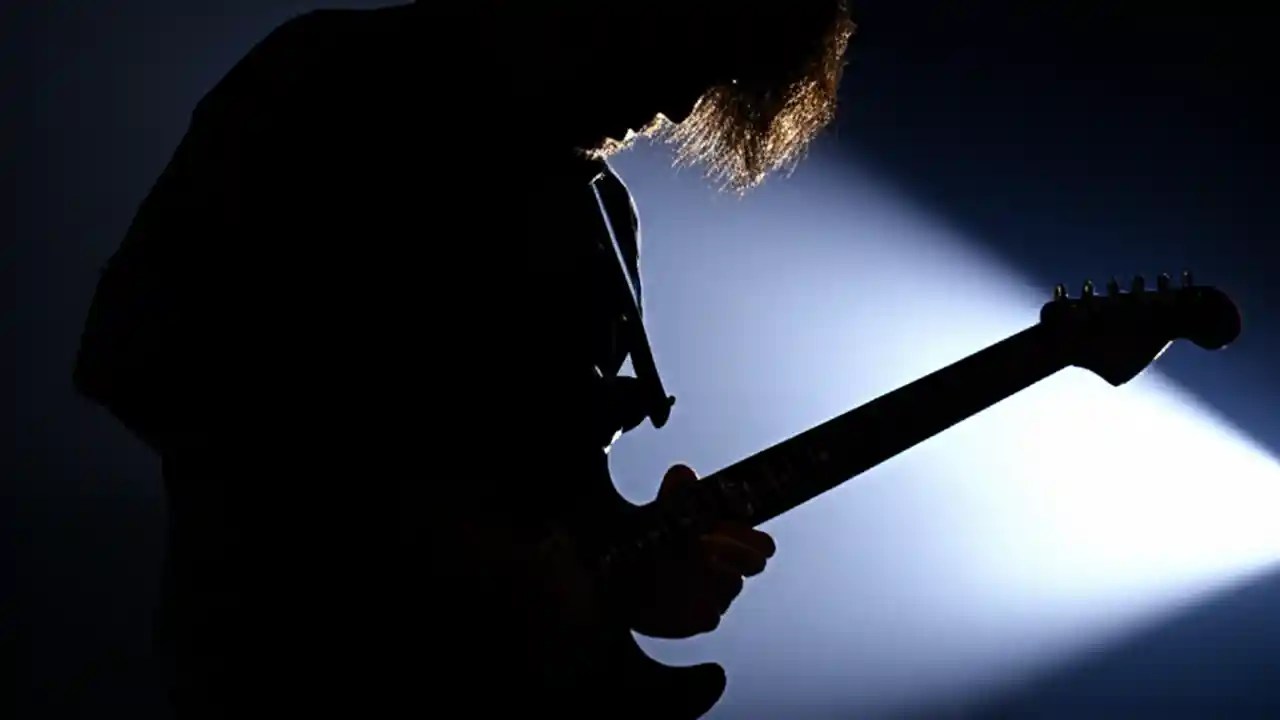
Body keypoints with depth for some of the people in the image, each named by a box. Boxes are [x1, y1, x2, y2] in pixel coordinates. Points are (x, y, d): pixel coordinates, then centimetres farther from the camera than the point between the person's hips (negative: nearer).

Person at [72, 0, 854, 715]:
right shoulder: (333, 85, -7)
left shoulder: (600, 210, 13)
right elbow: (130, 356, -15)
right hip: (300, 655, -6)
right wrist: (422, 534, -20)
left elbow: (560, 456, 14)